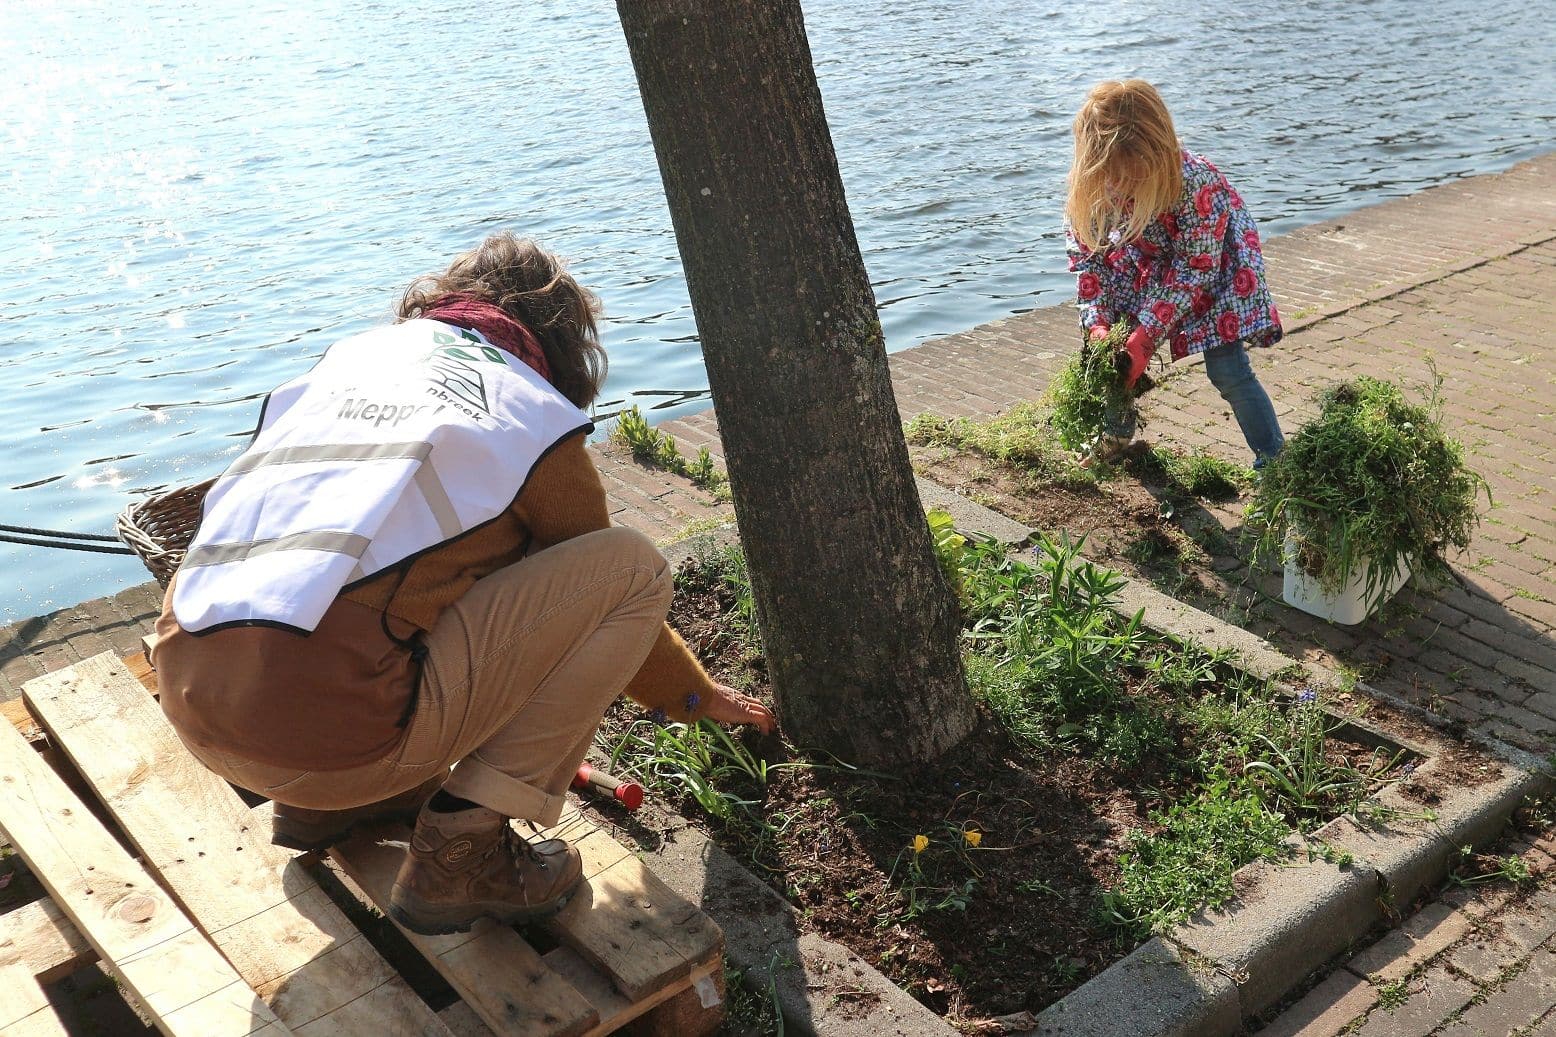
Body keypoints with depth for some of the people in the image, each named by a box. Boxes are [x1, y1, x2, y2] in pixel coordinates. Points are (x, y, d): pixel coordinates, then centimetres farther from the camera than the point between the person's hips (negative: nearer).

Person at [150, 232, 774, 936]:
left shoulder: (348, 354, 21)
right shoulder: (535, 414, 6)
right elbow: (607, 590, 19)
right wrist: (699, 696, 38)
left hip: (187, 705, 7)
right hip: (328, 730, -7)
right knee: (633, 564, 3)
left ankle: (321, 801, 21)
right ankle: (460, 851, 2)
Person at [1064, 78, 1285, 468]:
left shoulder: (1195, 181, -40)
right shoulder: (1091, 185, -28)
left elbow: (1195, 268, -29)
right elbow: (1086, 254, -14)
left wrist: (1146, 334, -32)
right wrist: (1097, 323, -24)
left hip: (1213, 255, -4)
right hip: (1146, 262, 5)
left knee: (1228, 370, -12)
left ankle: (1274, 463, 1)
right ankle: (1117, 434, 24)